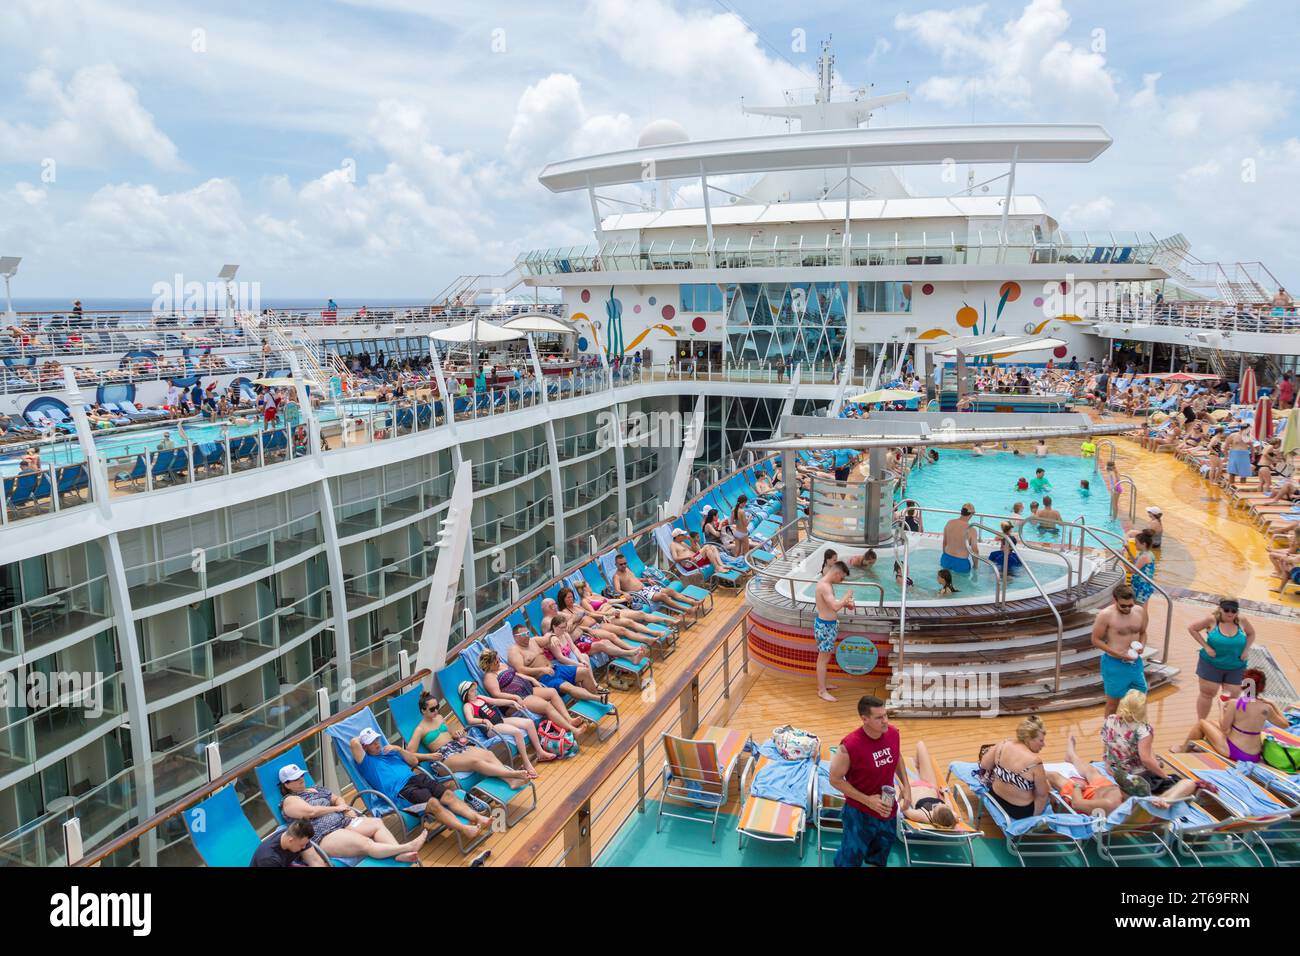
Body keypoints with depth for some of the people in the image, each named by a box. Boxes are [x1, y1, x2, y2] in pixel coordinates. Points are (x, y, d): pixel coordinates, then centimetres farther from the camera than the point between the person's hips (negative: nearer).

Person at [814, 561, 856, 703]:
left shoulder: (826, 583, 7)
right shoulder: (824, 586, -26)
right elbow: (835, 607, -35)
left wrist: (845, 603, 8)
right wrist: (847, 596, -18)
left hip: (828, 624, 10)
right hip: (825, 626, -10)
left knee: (823, 658, 21)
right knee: (824, 659, 0)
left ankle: (821, 684, 34)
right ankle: (822, 691, 9)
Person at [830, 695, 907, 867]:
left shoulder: (893, 734, -13)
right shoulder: (850, 745, -30)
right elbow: (835, 779, -18)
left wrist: (906, 786, 0)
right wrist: (867, 800, -22)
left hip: (888, 809, 5)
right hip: (859, 812, -5)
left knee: (880, 856, 27)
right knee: (851, 857, 11)